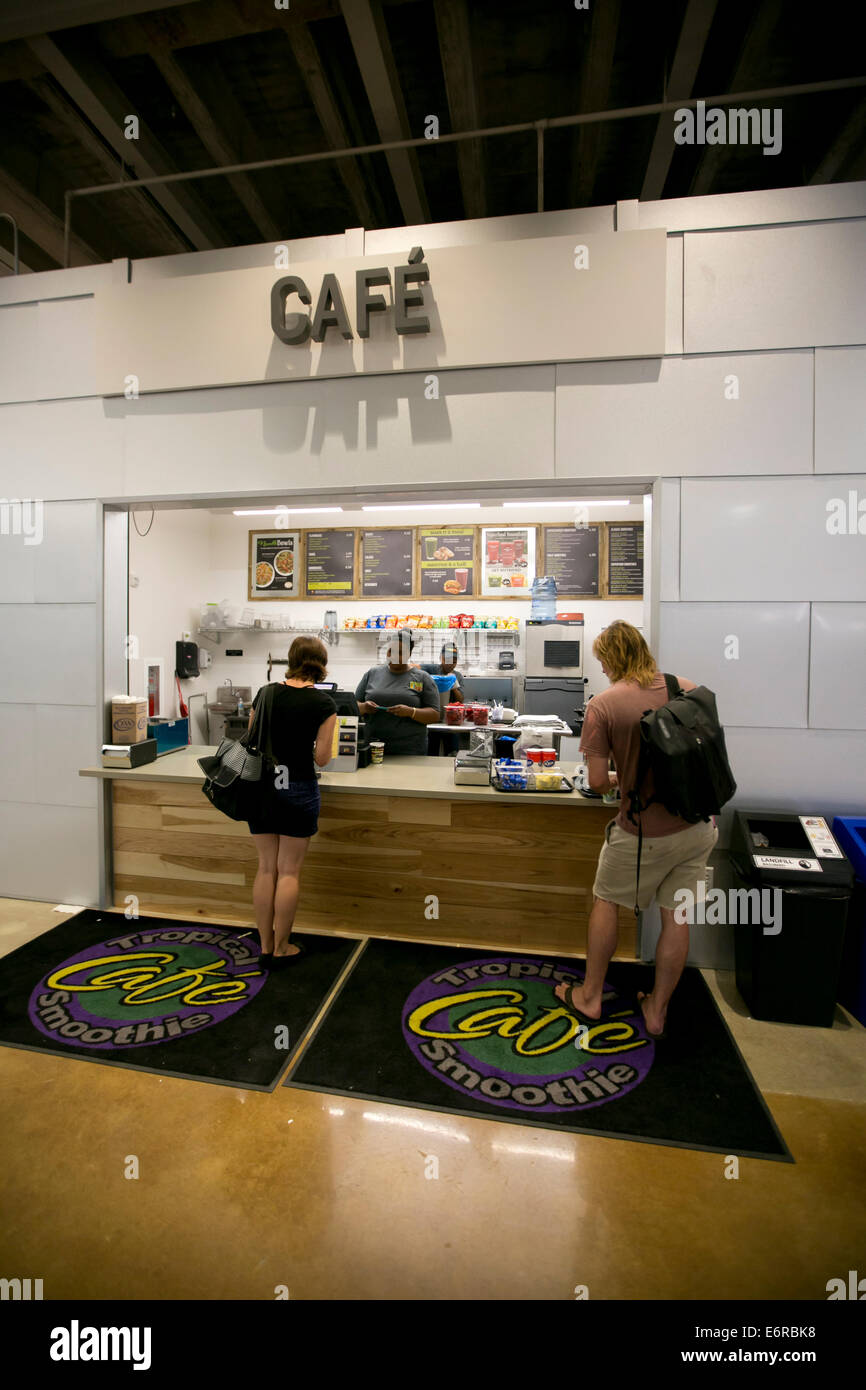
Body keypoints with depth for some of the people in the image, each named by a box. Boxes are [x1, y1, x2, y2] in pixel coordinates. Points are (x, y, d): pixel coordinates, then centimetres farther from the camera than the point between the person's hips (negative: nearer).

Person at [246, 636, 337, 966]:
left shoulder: (264, 693, 1)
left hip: (261, 786, 4)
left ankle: (265, 945, 24)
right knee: (289, 870, 8)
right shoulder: (323, 703, -8)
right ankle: (281, 948, 20)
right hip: (297, 789, -3)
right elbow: (321, 758, -6)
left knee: (266, 867, 14)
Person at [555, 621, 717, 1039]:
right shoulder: (689, 690, -2)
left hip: (644, 833, -4)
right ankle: (657, 1011, 33)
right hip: (697, 826, 5)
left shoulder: (603, 705, -17)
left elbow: (597, 782, -16)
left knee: (605, 902, 17)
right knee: (676, 917, 16)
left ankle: (590, 998, 31)